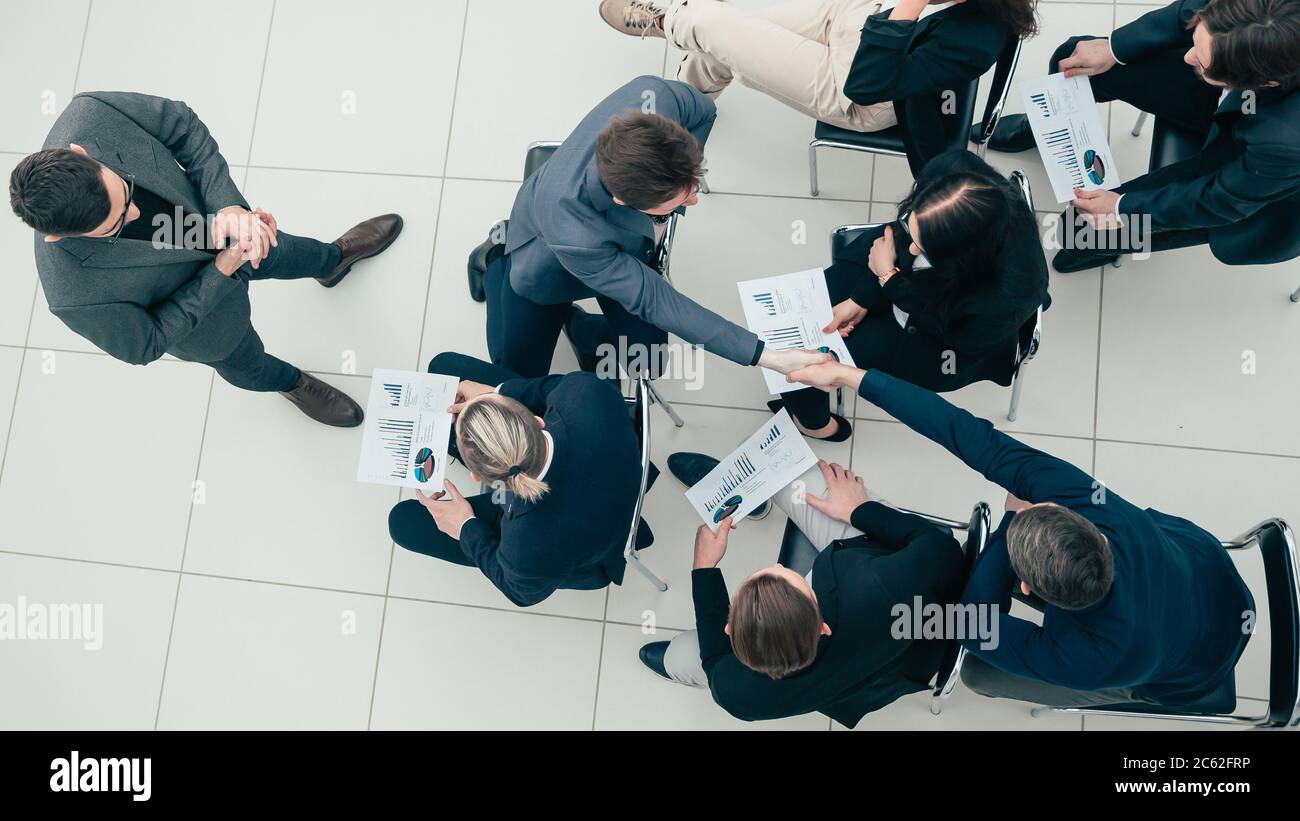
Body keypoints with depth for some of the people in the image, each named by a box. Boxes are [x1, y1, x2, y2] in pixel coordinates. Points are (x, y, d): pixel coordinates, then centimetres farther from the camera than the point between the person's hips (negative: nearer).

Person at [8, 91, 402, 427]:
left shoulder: (89, 114, -39)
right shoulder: (75, 297, -45)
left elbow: (182, 124, -22)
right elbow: (145, 345, -27)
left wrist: (229, 204, -35)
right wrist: (224, 270, -32)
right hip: (198, 313, -3)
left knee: (280, 253, 34)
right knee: (246, 363, 29)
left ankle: (335, 259, 70)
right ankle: (293, 384, 65)